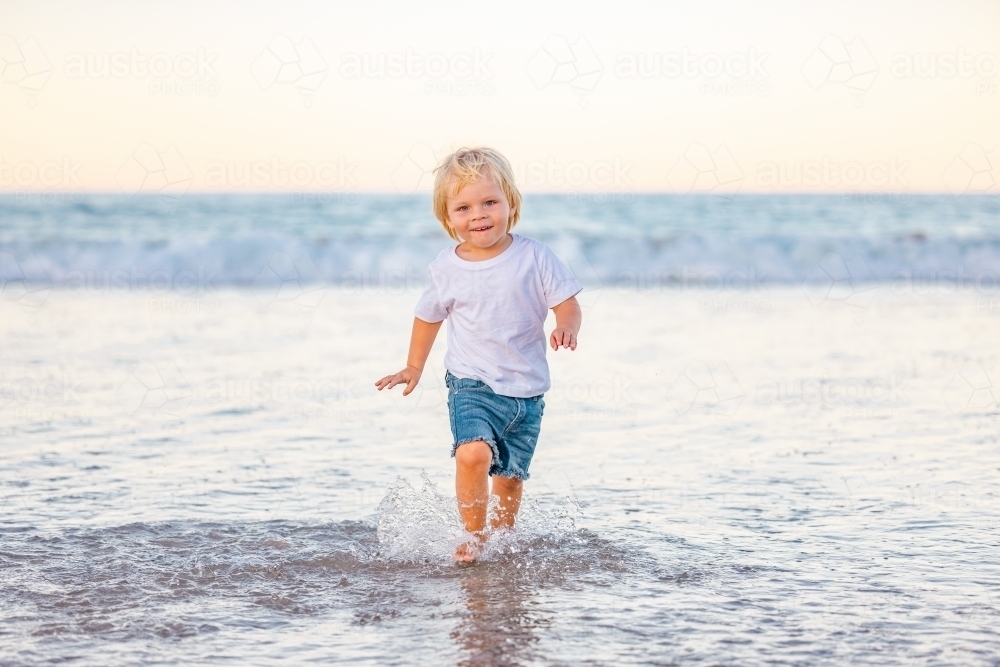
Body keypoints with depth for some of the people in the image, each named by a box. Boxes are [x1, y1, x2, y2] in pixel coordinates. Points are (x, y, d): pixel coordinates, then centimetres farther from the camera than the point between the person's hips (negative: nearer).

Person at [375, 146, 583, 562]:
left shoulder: (534, 257, -7)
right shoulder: (448, 268, -3)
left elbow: (568, 305, -5)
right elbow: (429, 315, 15)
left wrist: (566, 328, -28)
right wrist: (414, 366, 21)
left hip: (526, 391, 1)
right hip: (472, 385, -1)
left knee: (510, 477, 10)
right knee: (473, 453, -25)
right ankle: (474, 535, -6)